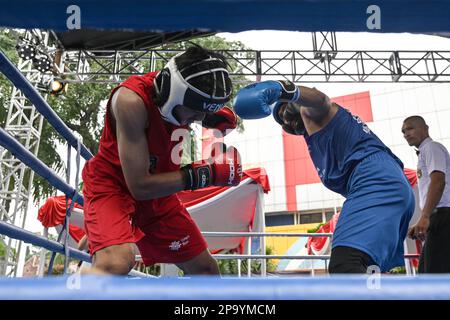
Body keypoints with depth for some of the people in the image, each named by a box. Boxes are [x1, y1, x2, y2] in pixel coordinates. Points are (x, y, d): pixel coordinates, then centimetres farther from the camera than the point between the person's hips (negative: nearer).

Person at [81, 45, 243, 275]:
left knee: (205, 269, 10)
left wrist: (219, 117, -9)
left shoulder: (179, 90, -11)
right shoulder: (133, 100, -30)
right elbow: (140, 186, -29)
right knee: (115, 262, -37)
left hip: (157, 191, 7)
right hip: (113, 185, -6)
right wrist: (204, 174, -27)